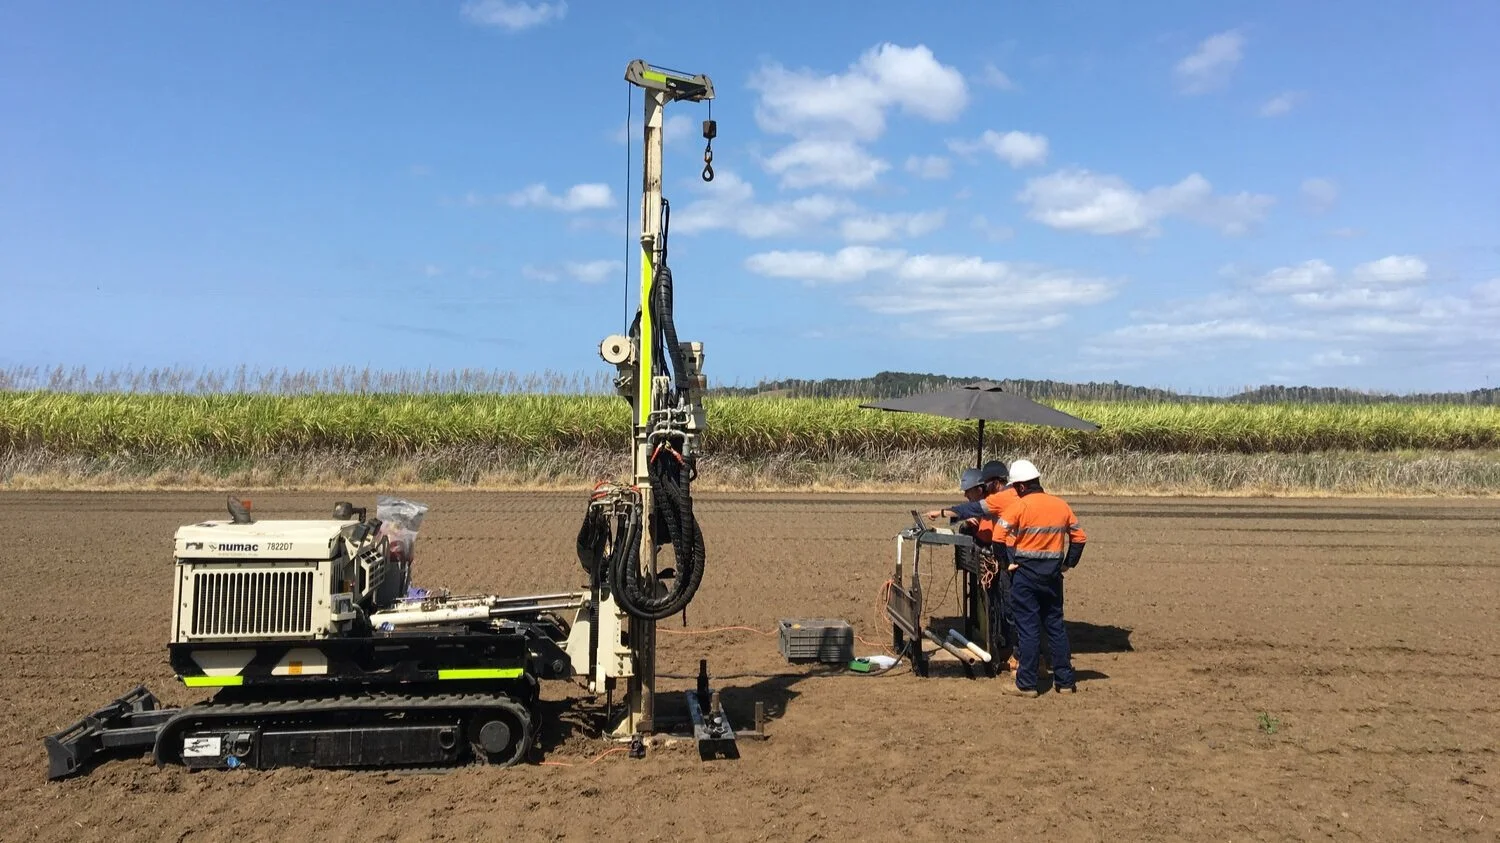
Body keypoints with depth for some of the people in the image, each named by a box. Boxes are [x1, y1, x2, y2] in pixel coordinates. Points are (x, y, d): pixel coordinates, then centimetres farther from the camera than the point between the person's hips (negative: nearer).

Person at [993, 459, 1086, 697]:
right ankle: (1065, 680, 18)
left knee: (1028, 628, 0)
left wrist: (1009, 562, -6)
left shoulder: (1019, 506, -10)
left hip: (1026, 573, -5)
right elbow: (1079, 538, 10)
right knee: (1055, 625, 14)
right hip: (1053, 575, 5)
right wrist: (1068, 563, 14)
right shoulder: (1061, 505, 6)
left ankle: (1026, 684, 4)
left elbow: (999, 536, -17)